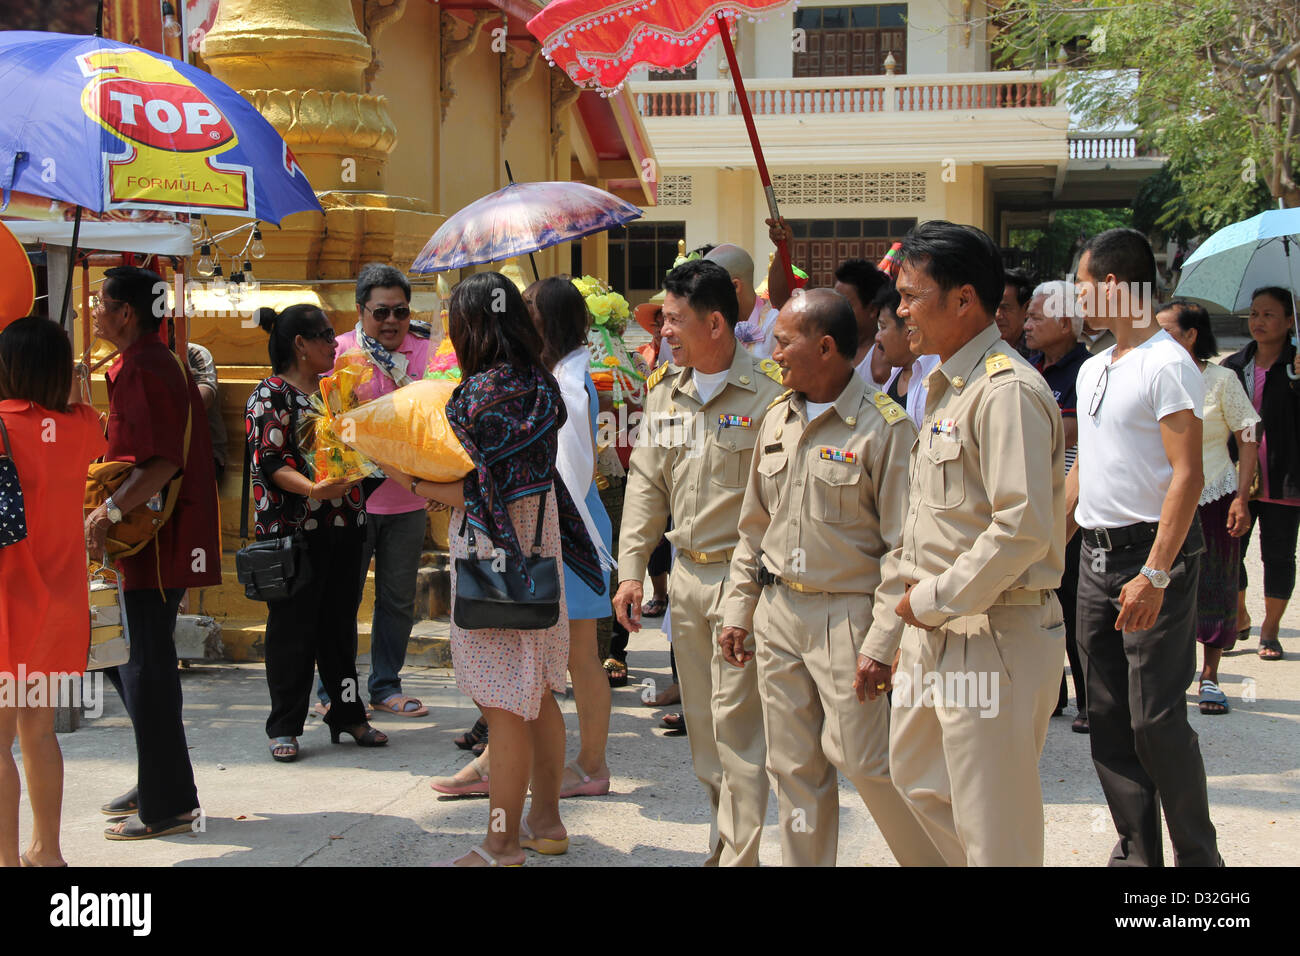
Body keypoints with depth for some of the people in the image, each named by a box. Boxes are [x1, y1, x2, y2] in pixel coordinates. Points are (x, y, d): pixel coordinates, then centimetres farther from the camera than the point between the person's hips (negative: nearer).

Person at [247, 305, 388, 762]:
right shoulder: (271, 394, -7)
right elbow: (269, 462, -15)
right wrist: (312, 489, -28)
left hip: (343, 527, 7)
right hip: (293, 530, -6)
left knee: (340, 624, 12)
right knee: (291, 628, 0)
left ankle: (348, 715, 21)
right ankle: (284, 726, 9)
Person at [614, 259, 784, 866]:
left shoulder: (766, 394, -11)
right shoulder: (664, 391, 10)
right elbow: (646, 483, 15)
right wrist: (630, 570, 9)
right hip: (685, 575, 7)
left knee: (735, 723, -6)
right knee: (701, 722, 13)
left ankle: (741, 854, 1)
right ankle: (722, 839, 26)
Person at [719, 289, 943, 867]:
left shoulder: (884, 426, -11)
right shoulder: (777, 419, 10)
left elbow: (904, 546, -11)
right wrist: (738, 611, 13)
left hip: (847, 614, -6)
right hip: (778, 614, 6)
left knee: (862, 759, -6)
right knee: (794, 765, 10)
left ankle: (934, 858, 14)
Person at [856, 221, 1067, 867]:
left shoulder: (1007, 391, -17)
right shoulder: (943, 389, 15)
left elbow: (1024, 529, -26)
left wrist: (935, 599, -16)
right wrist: (882, 636, 18)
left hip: (996, 638, -10)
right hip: (935, 636, 10)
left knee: (995, 829, 0)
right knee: (916, 779, 20)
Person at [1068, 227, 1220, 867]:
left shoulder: (1166, 364, -12)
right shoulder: (1092, 370, 15)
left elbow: (1187, 475, -18)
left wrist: (1155, 574, -24)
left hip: (1152, 550, -8)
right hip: (1095, 554, 8)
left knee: (1154, 717, -8)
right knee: (1109, 716, 9)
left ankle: (1198, 855, 5)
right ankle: (1137, 852, 18)